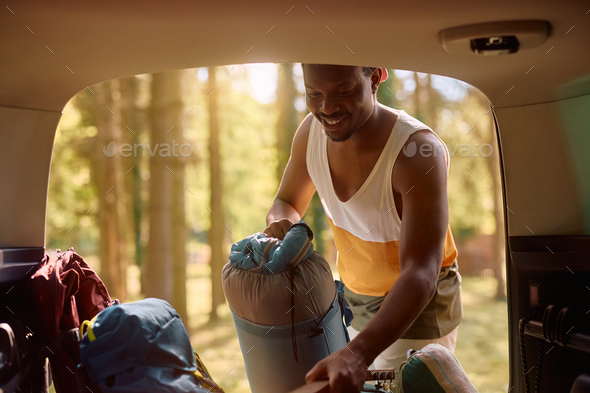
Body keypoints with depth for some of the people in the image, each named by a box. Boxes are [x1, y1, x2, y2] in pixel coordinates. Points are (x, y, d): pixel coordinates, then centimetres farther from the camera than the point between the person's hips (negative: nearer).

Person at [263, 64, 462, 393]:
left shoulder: (419, 151, -32)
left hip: (420, 306, -5)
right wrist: (281, 225, -22)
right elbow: (287, 202, 5)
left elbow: (420, 273, -39)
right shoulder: (312, 131, -13)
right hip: (353, 296, 6)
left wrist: (358, 353, -54)